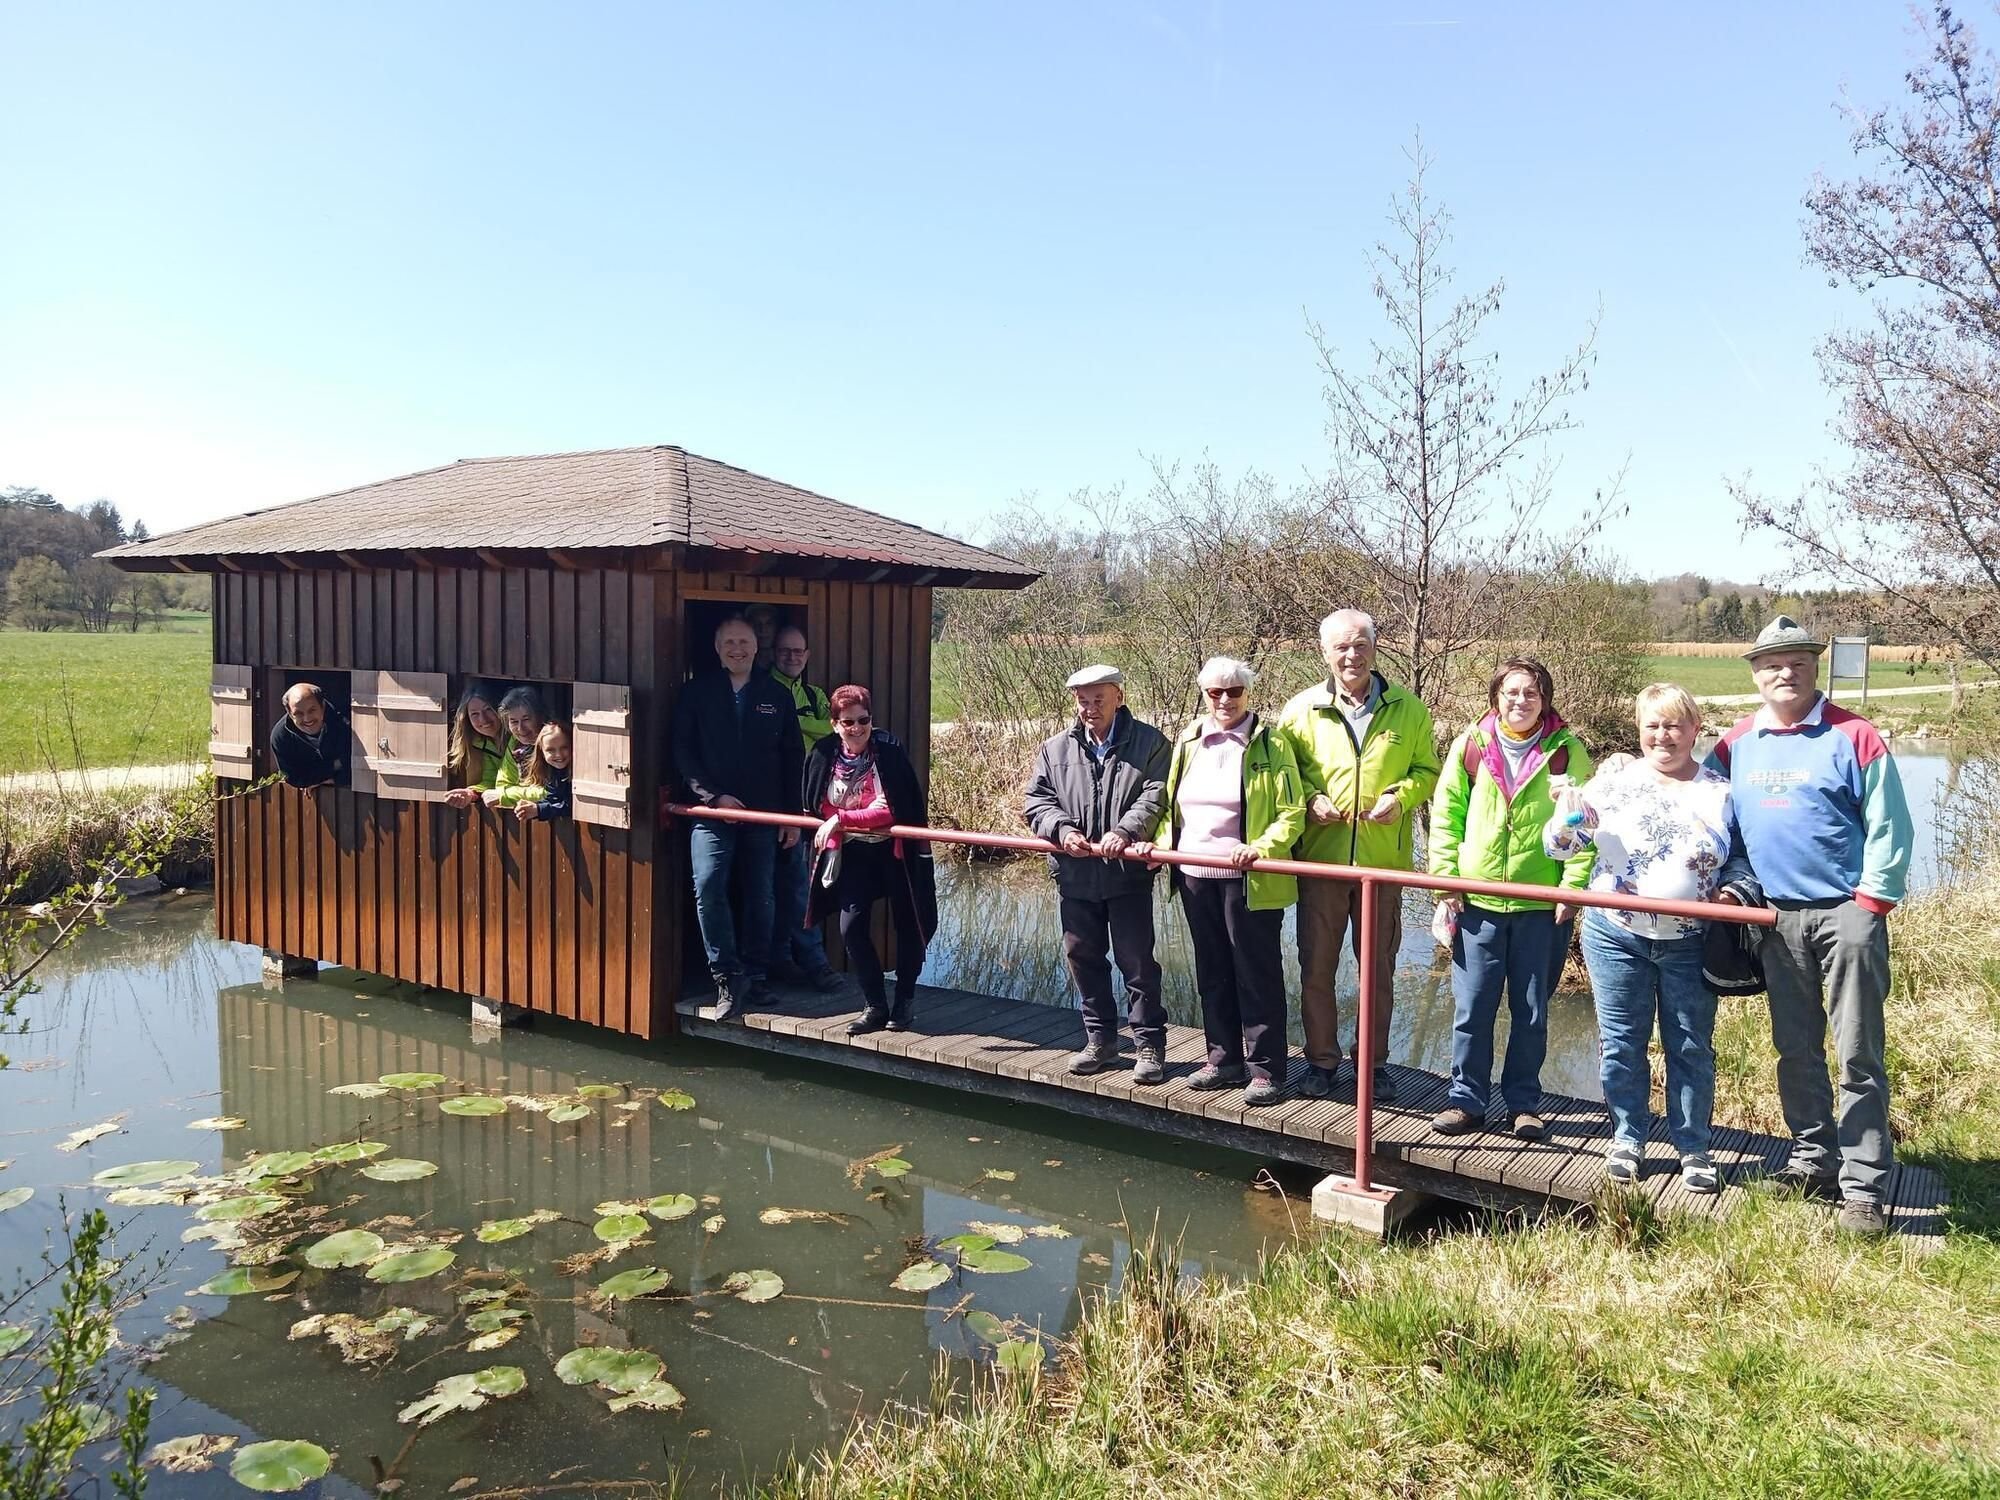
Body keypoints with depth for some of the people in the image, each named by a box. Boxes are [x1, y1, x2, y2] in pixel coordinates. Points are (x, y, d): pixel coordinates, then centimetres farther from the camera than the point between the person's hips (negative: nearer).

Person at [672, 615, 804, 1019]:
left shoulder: (777, 697, 8)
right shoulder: (696, 693, 4)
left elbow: (793, 759, 9)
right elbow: (682, 752, 0)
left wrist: (792, 816, 5)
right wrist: (713, 797, -10)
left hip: (763, 814, 2)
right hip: (712, 812, -2)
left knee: (760, 896, 6)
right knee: (708, 886, -17)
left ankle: (753, 977, 18)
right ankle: (728, 977, -9)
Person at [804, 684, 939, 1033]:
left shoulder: (889, 751, -17)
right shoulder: (823, 755, -7)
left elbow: (894, 810, -23)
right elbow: (816, 809, 3)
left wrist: (842, 818, -28)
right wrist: (870, 811, -11)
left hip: (894, 851, -2)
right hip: (853, 854, 3)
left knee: (909, 926, 8)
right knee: (851, 927, -6)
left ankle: (904, 1000, 29)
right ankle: (875, 1006, 10)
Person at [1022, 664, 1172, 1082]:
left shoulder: (1150, 743, 0)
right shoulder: (1055, 748, 11)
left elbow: (1155, 797, -10)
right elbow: (1036, 800, 7)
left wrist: (1124, 832, -24)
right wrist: (1062, 829, -11)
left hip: (1127, 874, -4)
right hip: (1075, 875, 4)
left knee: (1137, 961, 0)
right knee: (1083, 959, 12)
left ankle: (1149, 1044, 10)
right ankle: (1100, 1040, 25)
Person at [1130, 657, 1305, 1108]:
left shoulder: (1270, 745, -5)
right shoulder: (1188, 742, 11)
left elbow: (1292, 814, -8)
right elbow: (1172, 806, 18)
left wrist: (1260, 848, -22)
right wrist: (1160, 843, 2)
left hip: (1248, 880, -6)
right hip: (1195, 876, 6)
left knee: (1257, 972, 1)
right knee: (1212, 971, 14)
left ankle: (1266, 1068, 11)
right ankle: (1224, 1058, 27)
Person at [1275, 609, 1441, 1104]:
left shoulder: (1408, 710, 2)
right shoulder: (1301, 710, 0)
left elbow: (1426, 770, 8)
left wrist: (1400, 797, -11)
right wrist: (1309, 800, -12)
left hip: (1383, 861, 0)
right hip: (1320, 859, 0)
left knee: (1379, 969, 12)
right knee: (1316, 967, 8)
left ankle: (1374, 1060, 27)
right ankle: (1321, 1059, 23)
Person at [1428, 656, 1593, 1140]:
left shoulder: (1567, 752, -1)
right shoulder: (1470, 746, 1)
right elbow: (1445, 816, 5)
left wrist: (1573, 886, -8)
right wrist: (1447, 878, -1)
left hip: (1542, 904, -1)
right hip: (1477, 901, 1)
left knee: (1531, 1010, 10)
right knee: (1472, 1006, 6)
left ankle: (1524, 1103, 24)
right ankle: (1466, 1100, 18)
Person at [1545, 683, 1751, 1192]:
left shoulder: (1721, 792, 2)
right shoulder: (1613, 780, 0)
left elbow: (1745, 859, 6)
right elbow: (1558, 848, 1)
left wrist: (1733, 894, -14)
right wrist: (1568, 817, -20)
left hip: (1689, 944, 0)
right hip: (1616, 936, 0)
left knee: (1691, 1047, 8)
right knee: (1621, 1043, 8)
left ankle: (1693, 1148, 23)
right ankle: (1627, 1139, 23)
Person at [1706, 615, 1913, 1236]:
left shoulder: (1853, 737, -6)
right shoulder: (1735, 744, 7)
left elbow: (1889, 829, -6)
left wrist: (1870, 903, -11)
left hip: (1846, 911, -5)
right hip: (1777, 917, 5)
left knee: (1858, 1054, -2)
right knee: (1795, 1049, 13)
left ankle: (1864, 1187, 3)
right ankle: (1813, 1159, 26)